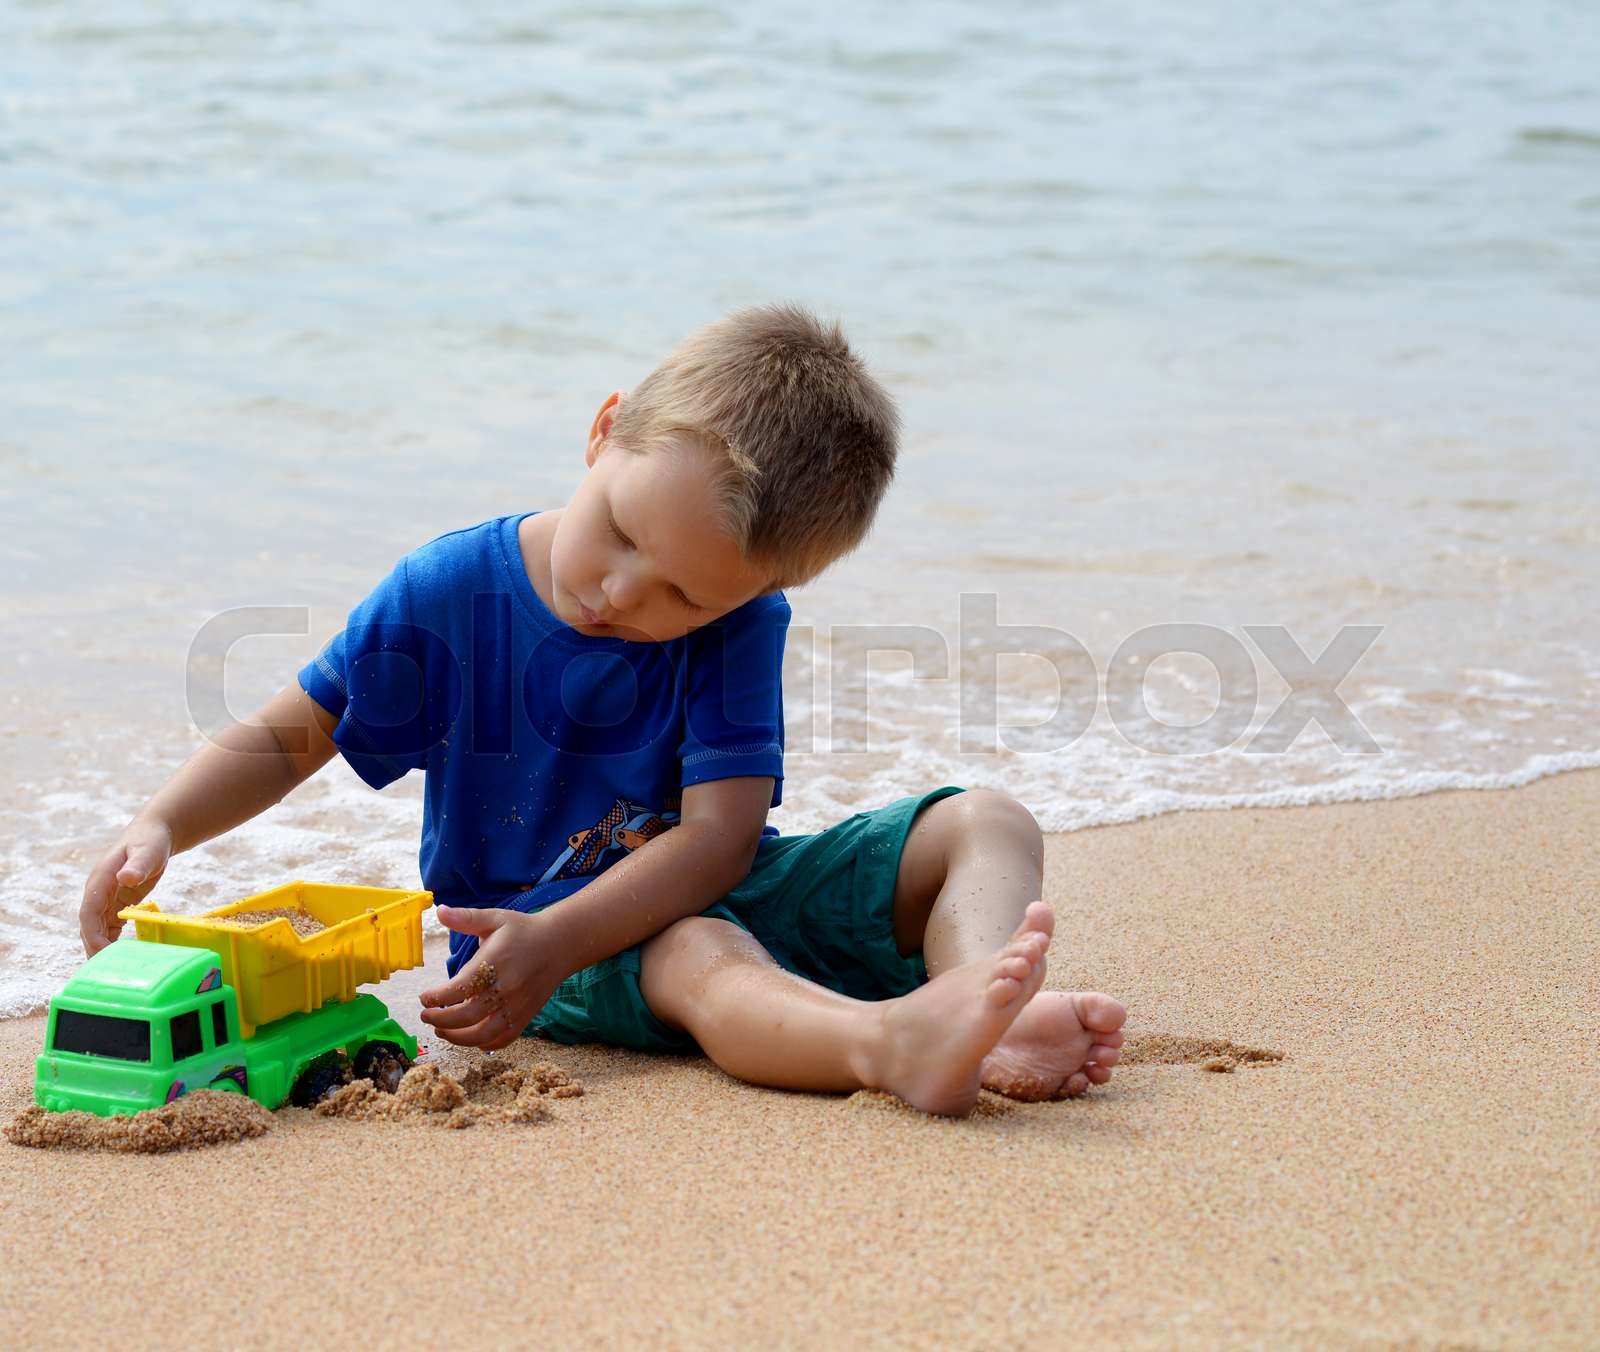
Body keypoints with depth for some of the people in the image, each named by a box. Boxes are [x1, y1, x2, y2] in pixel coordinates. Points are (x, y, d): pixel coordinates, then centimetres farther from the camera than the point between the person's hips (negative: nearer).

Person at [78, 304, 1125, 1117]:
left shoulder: (743, 622, -13)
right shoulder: (448, 593, -11)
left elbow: (718, 835, -21)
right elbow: (286, 740, 1)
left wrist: (557, 940, -35)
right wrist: (157, 831, -17)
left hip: (716, 890, 3)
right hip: (541, 930, -3)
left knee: (988, 824, -14)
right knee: (695, 956, -39)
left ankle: (1001, 1027, -47)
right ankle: (895, 1041, -70)